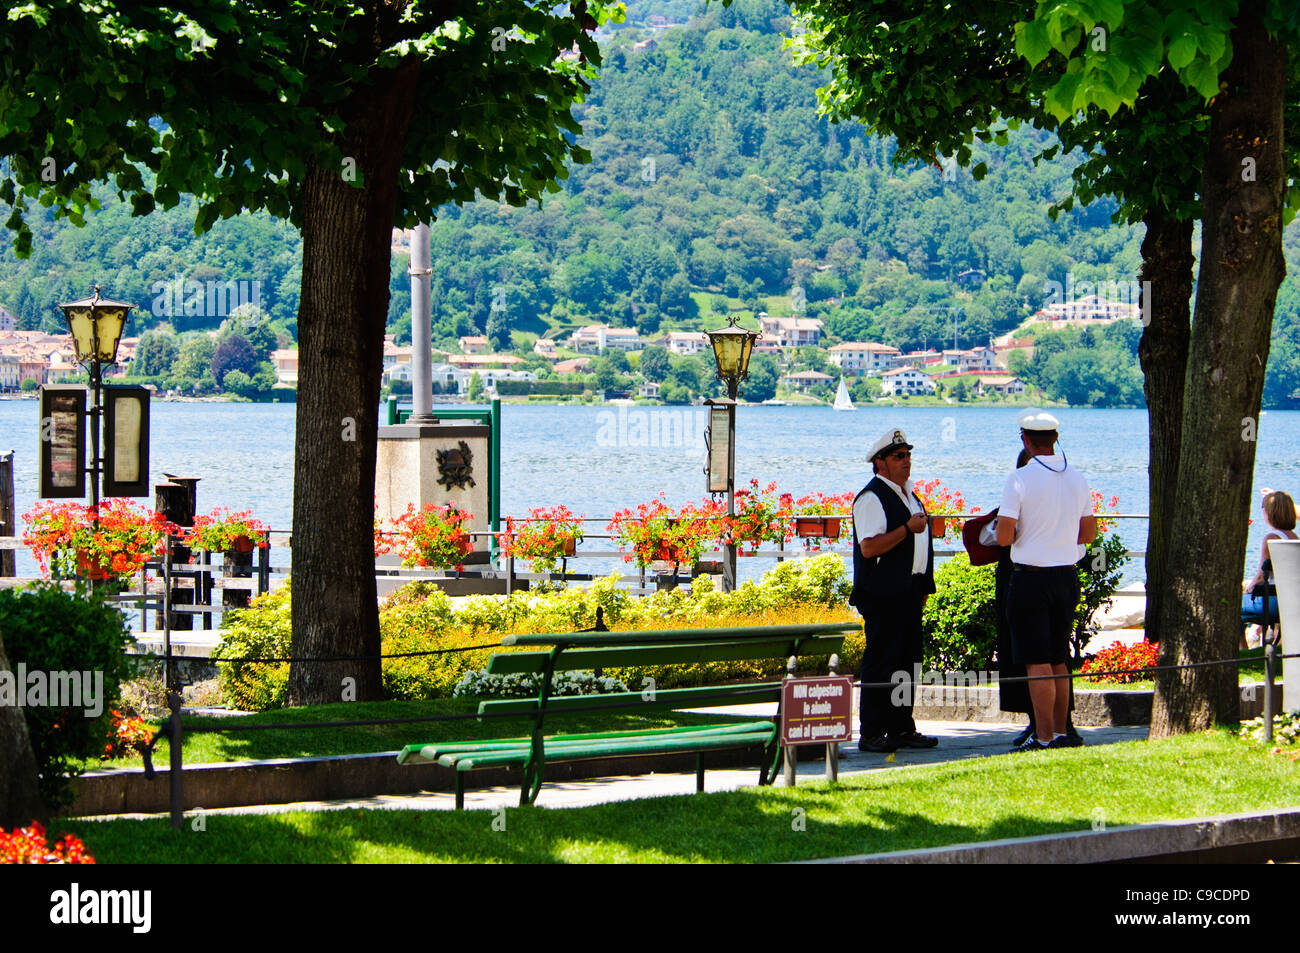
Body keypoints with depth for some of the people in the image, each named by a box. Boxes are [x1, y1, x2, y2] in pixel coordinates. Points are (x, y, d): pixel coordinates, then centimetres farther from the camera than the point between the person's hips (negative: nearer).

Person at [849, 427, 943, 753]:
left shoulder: (907, 493, 18)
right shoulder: (872, 498, -12)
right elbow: (869, 547, -21)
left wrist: (924, 586, 23)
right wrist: (908, 528, -21)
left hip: (909, 592, 9)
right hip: (883, 596, -9)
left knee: (906, 661, 10)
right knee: (880, 662, -8)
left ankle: (901, 728, 16)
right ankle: (871, 734, -6)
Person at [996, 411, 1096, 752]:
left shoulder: (1019, 480, -13)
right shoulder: (1077, 478, 5)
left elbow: (1004, 537, -16)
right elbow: (1089, 534, 12)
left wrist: (1017, 532, 5)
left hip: (1031, 577, -6)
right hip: (1068, 576, 6)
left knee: (1037, 663, -4)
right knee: (1059, 660, 15)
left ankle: (1044, 738, -5)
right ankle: (1060, 733, 17)